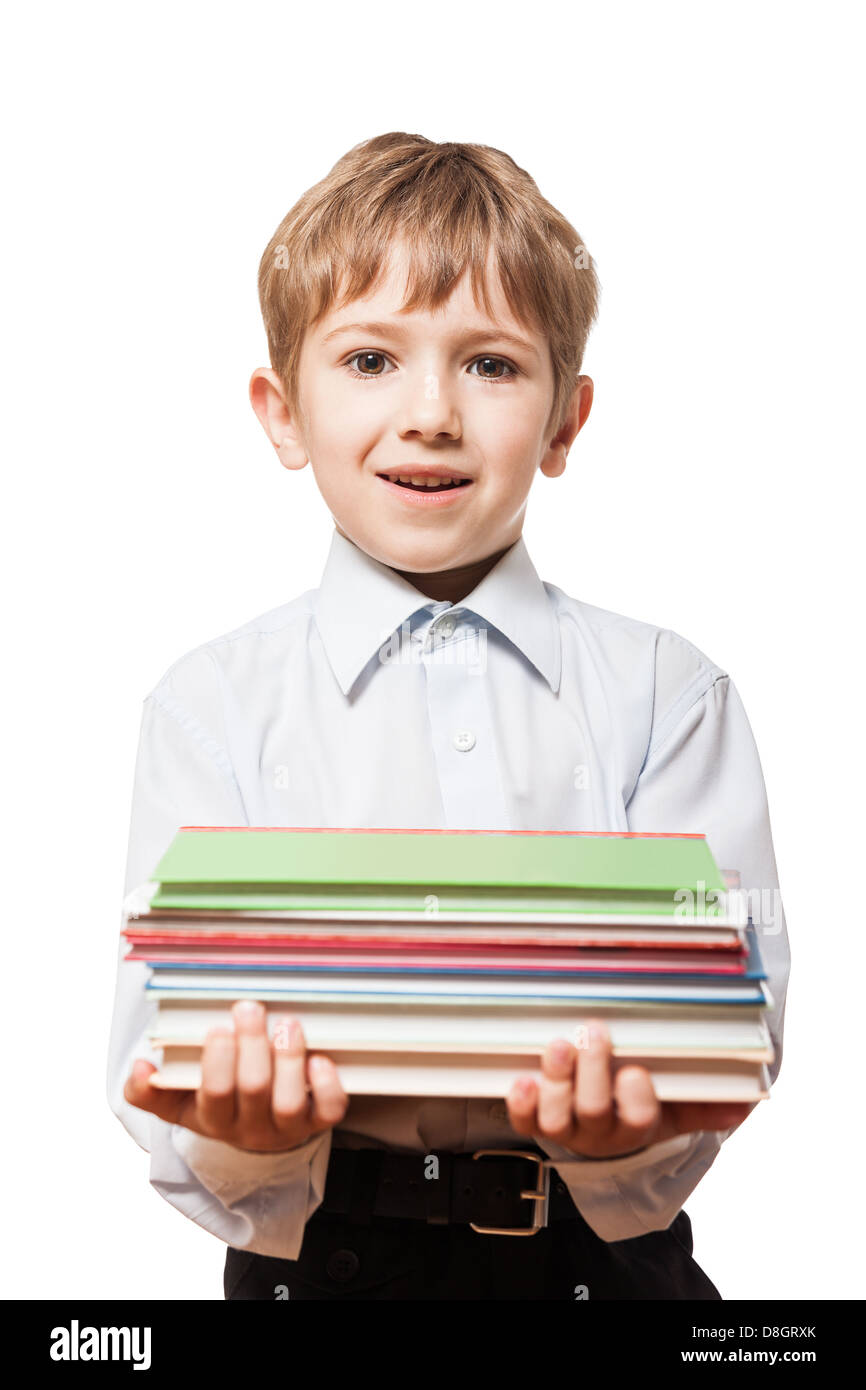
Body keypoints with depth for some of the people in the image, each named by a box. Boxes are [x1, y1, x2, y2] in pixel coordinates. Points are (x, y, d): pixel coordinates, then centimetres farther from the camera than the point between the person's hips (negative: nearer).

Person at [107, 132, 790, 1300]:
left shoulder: (665, 693, -1)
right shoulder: (213, 705, -2)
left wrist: (623, 1128, -27)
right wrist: (243, 1143, -27)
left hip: (604, 1254, 0)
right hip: (319, 1256, 0)